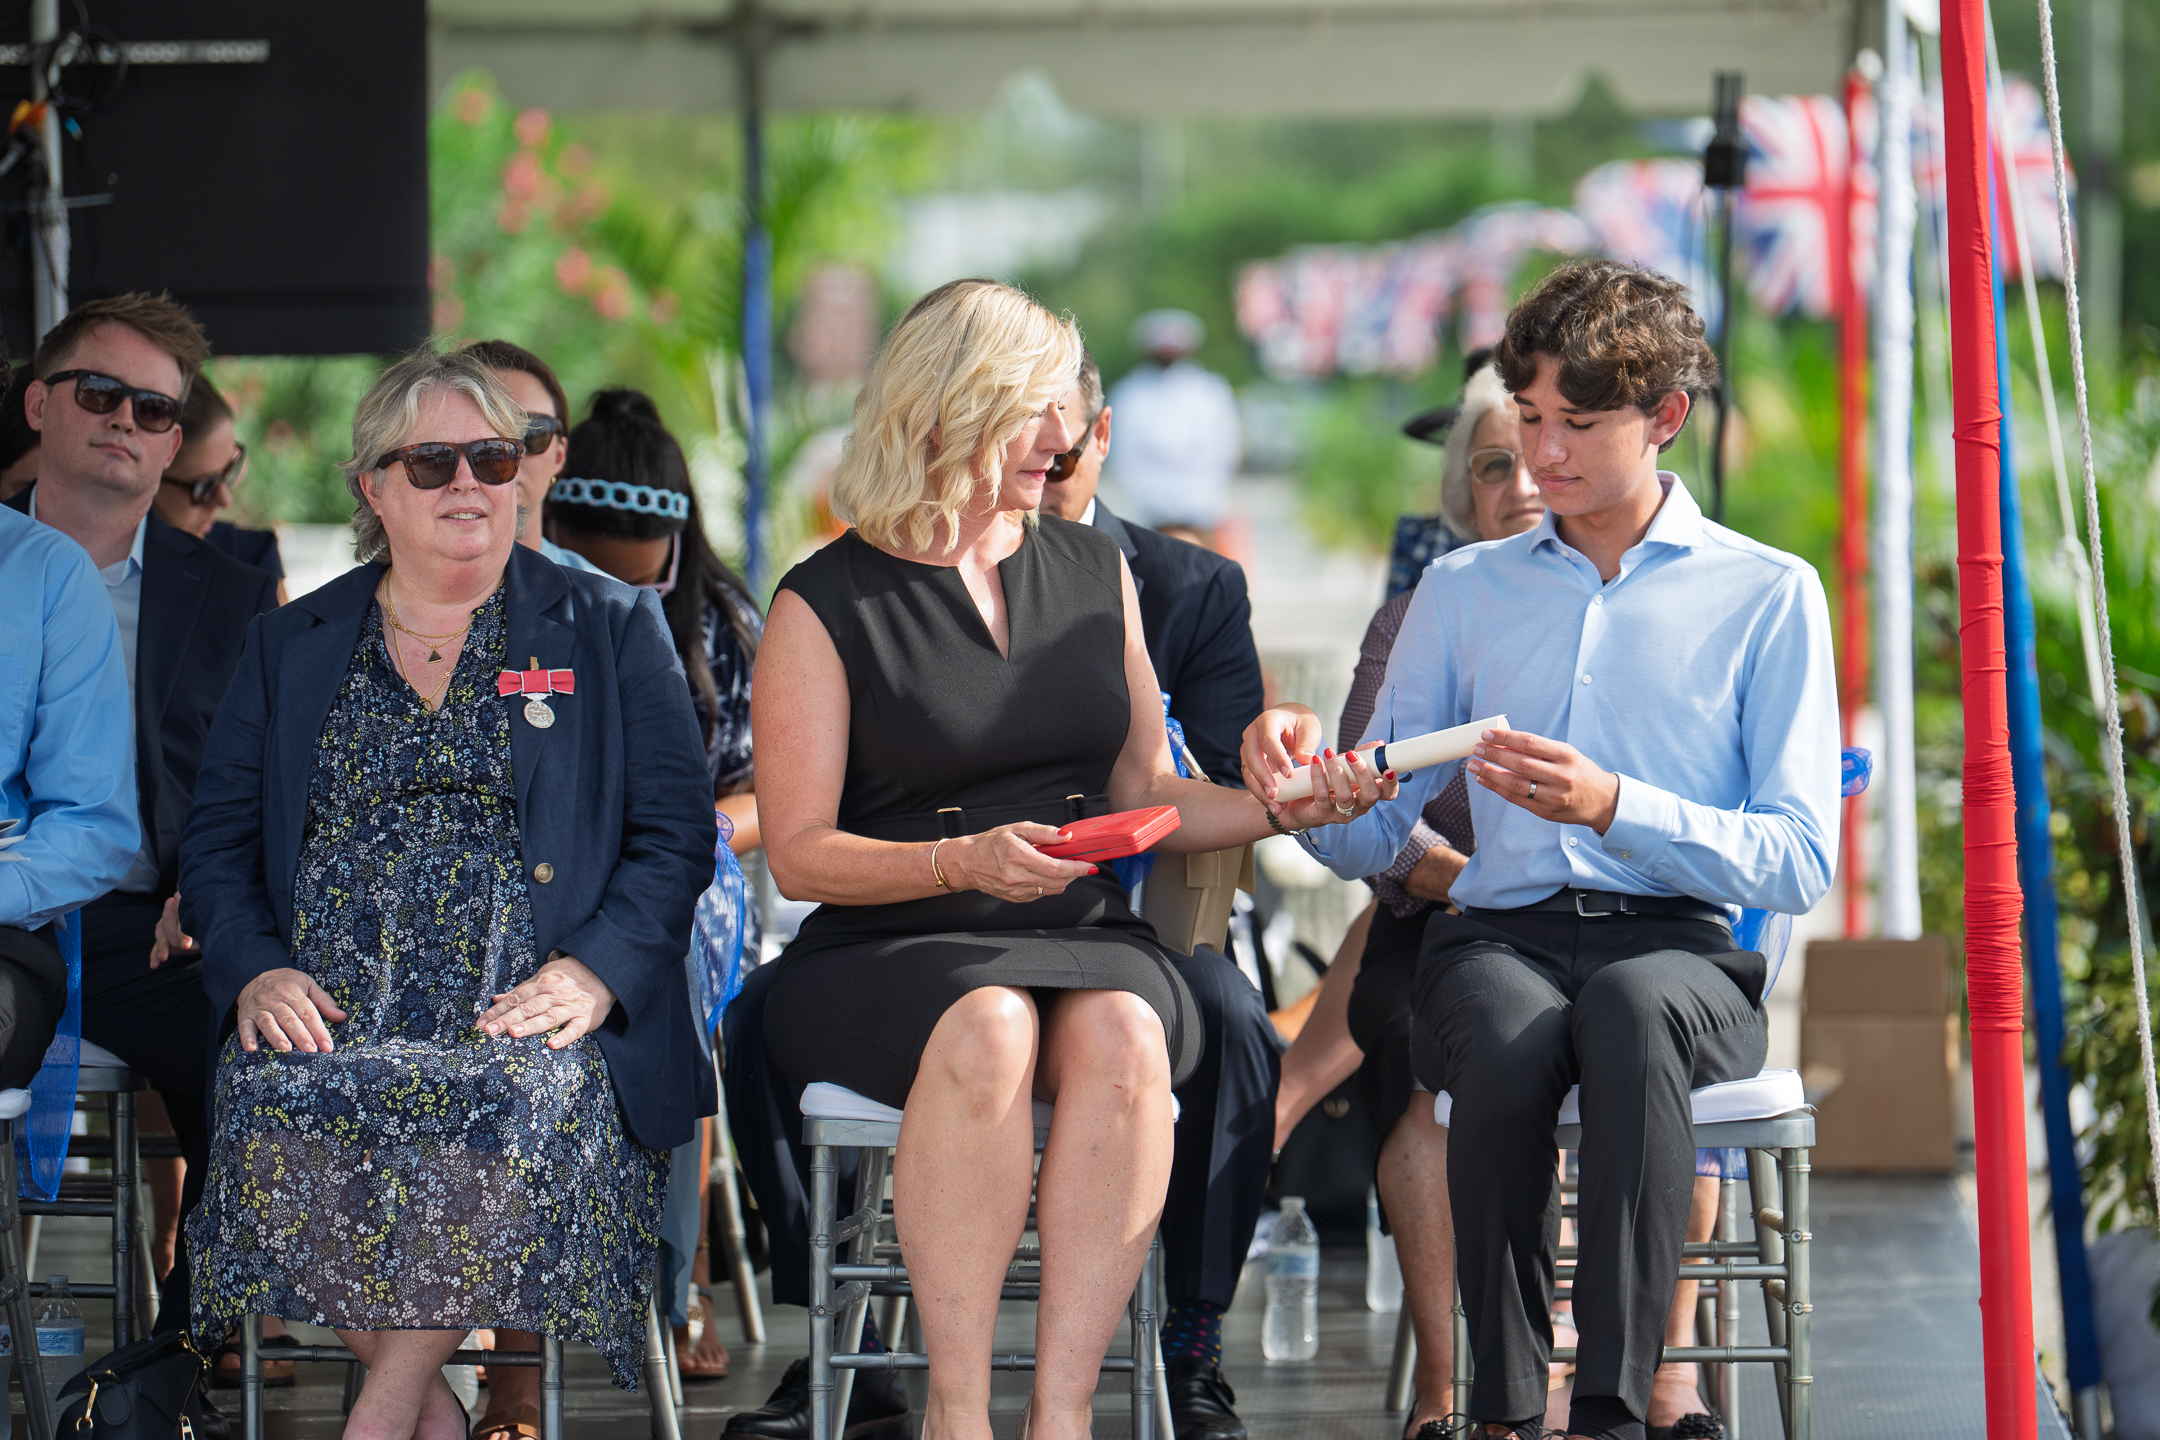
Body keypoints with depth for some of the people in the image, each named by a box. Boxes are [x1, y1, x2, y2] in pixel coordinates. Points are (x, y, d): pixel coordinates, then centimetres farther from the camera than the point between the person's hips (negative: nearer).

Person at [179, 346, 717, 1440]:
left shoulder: (611, 630, 14)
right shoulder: (289, 649, 20)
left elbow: (675, 834, 7)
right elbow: (218, 842, 15)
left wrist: (594, 971, -11)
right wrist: (256, 972, -6)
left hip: (524, 1018, -1)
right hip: (330, 1013, 1)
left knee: (524, 1104, -37)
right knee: (271, 1103, -33)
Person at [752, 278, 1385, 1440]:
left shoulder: (1095, 574, 16)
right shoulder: (826, 604, 2)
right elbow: (800, 853, -3)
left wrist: (1284, 810, 1)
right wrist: (963, 863, -19)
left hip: (1084, 940, 3)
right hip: (889, 952, -3)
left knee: (1121, 1034, -32)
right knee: (988, 1029, -37)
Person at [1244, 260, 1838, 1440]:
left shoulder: (1767, 596, 11)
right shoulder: (1463, 592, 21)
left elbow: (1800, 861, 1)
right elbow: (1375, 836, 19)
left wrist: (1612, 807, -14)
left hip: (1680, 945, -2)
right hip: (1499, 934, 2)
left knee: (1632, 1009, -40)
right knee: (1507, 1034, -37)